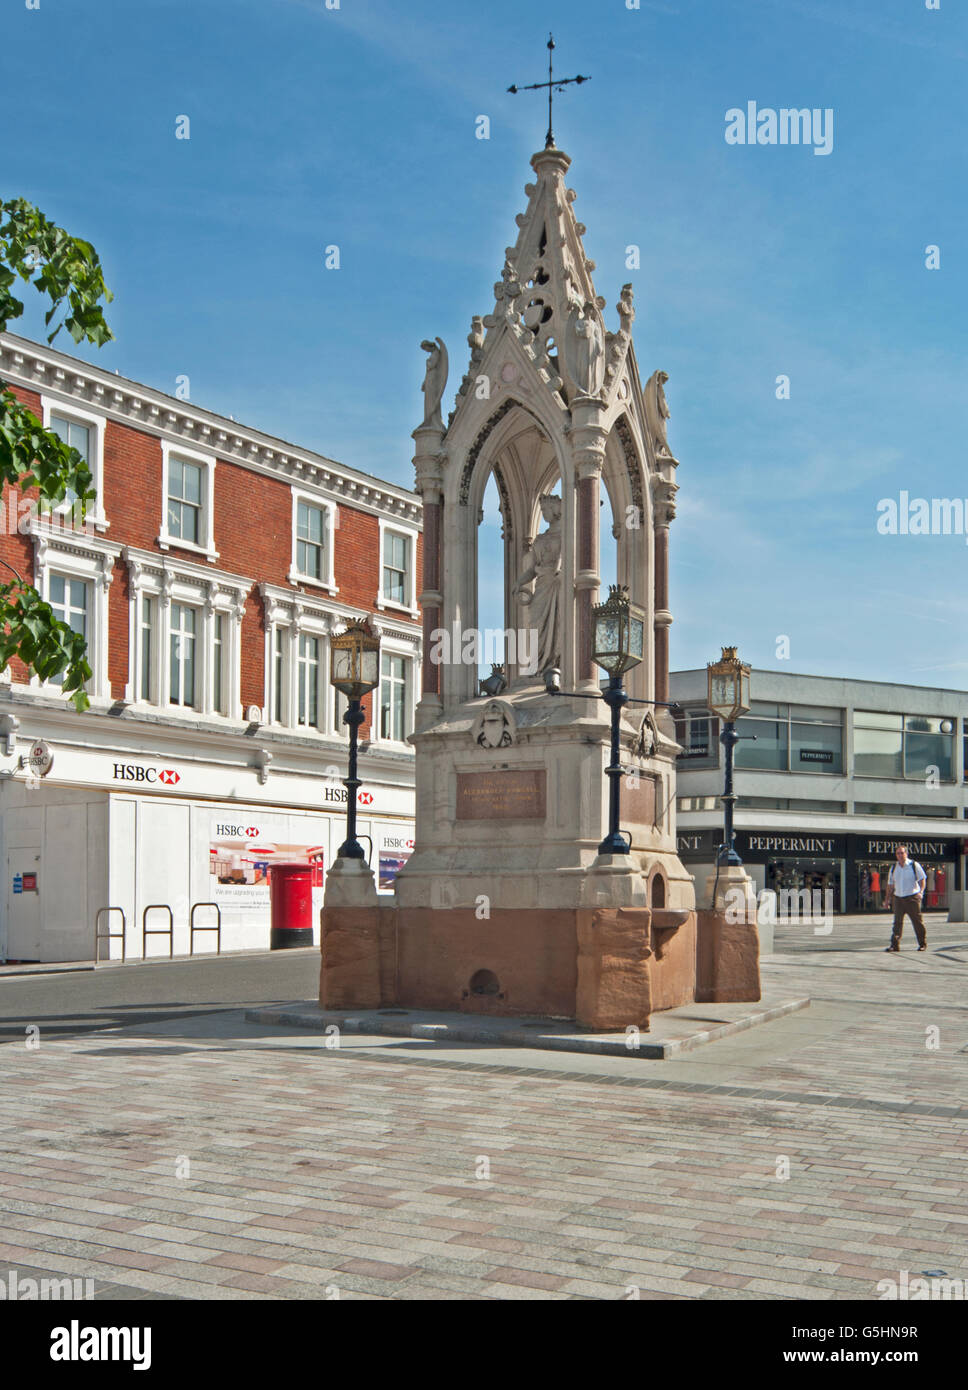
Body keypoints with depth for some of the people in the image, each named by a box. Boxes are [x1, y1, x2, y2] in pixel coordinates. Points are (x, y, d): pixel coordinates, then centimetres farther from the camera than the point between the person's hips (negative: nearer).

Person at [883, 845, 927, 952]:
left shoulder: (914, 865, -1)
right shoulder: (894, 868, 11)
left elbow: (922, 879, -1)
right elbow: (890, 885, 17)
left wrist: (921, 892, -17)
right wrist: (887, 899, 14)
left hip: (912, 897, -3)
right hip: (898, 898, 3)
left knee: (917, 921, 2)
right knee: (897, 921, -4)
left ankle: (923, 944, 15)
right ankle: (895, 944, -6)